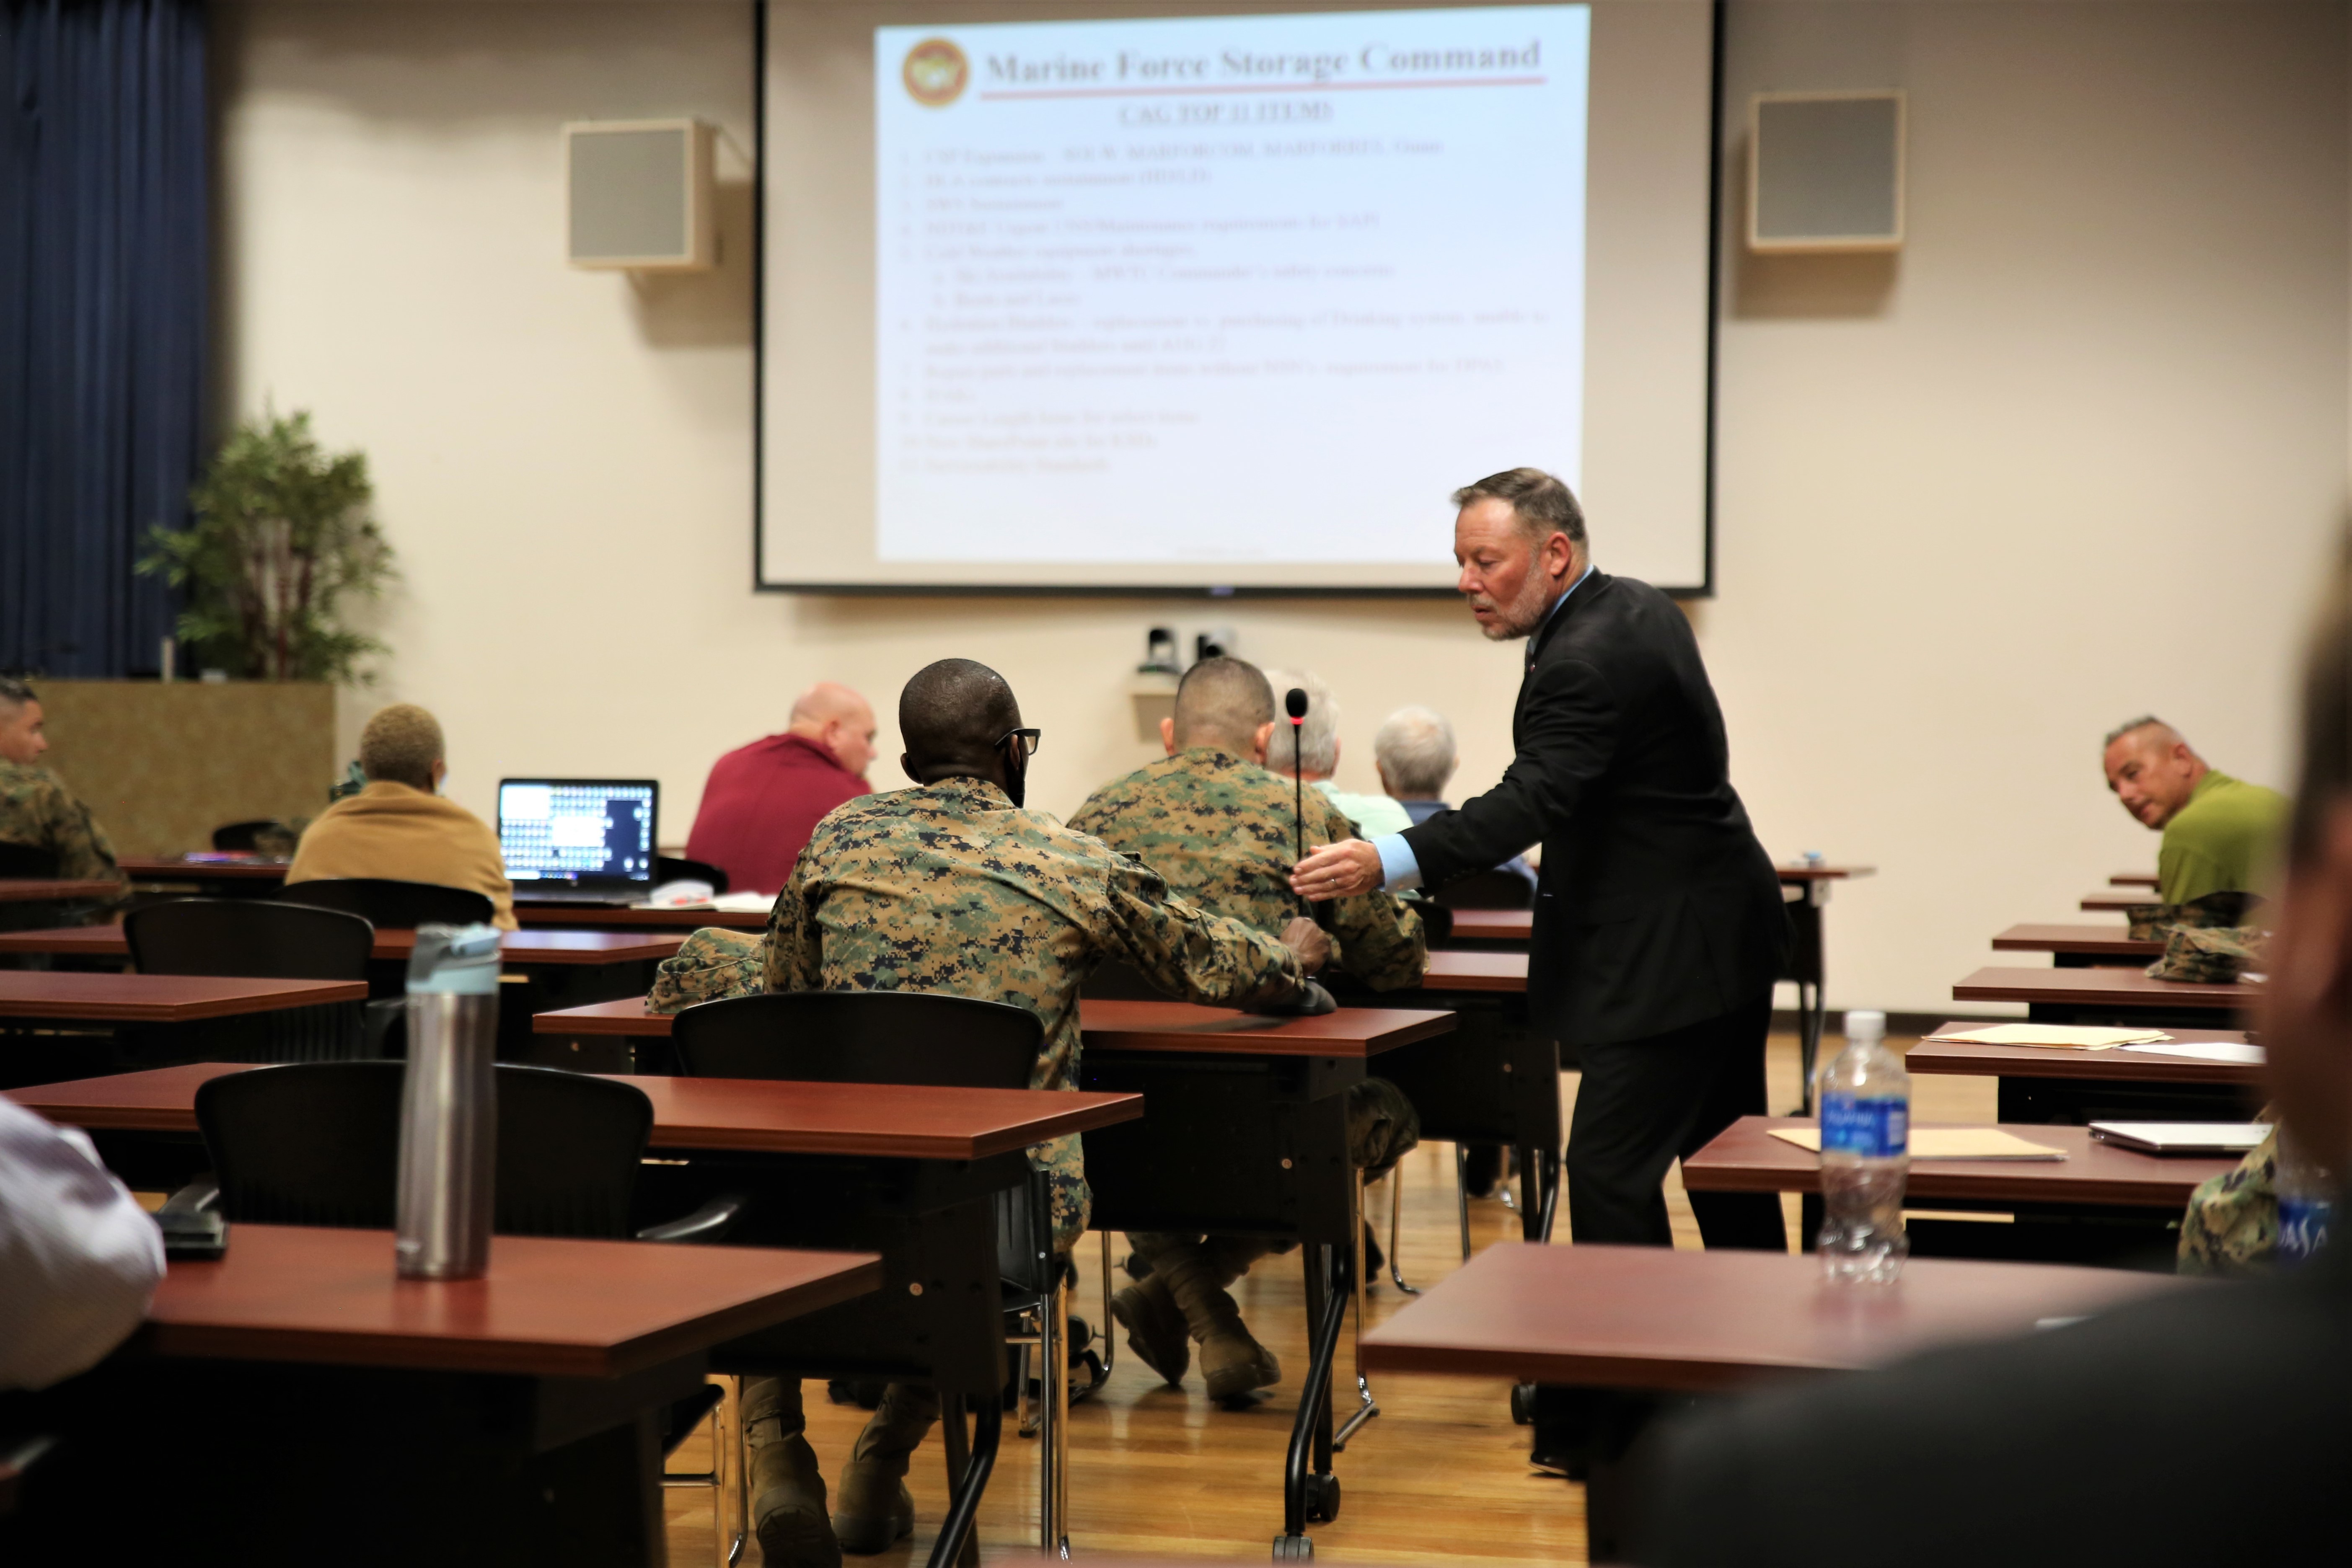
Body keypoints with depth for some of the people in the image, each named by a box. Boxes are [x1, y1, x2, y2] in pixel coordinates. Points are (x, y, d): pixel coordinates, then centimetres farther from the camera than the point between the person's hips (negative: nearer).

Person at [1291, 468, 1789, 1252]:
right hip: (1723, 931, 11)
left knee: (1610, 1171, -12)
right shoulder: (1640, 608, 8)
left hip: (1671, 954, -11)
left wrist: (1384, 863, -46)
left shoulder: (1587, 662, -24)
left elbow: (1529, 801, -36)